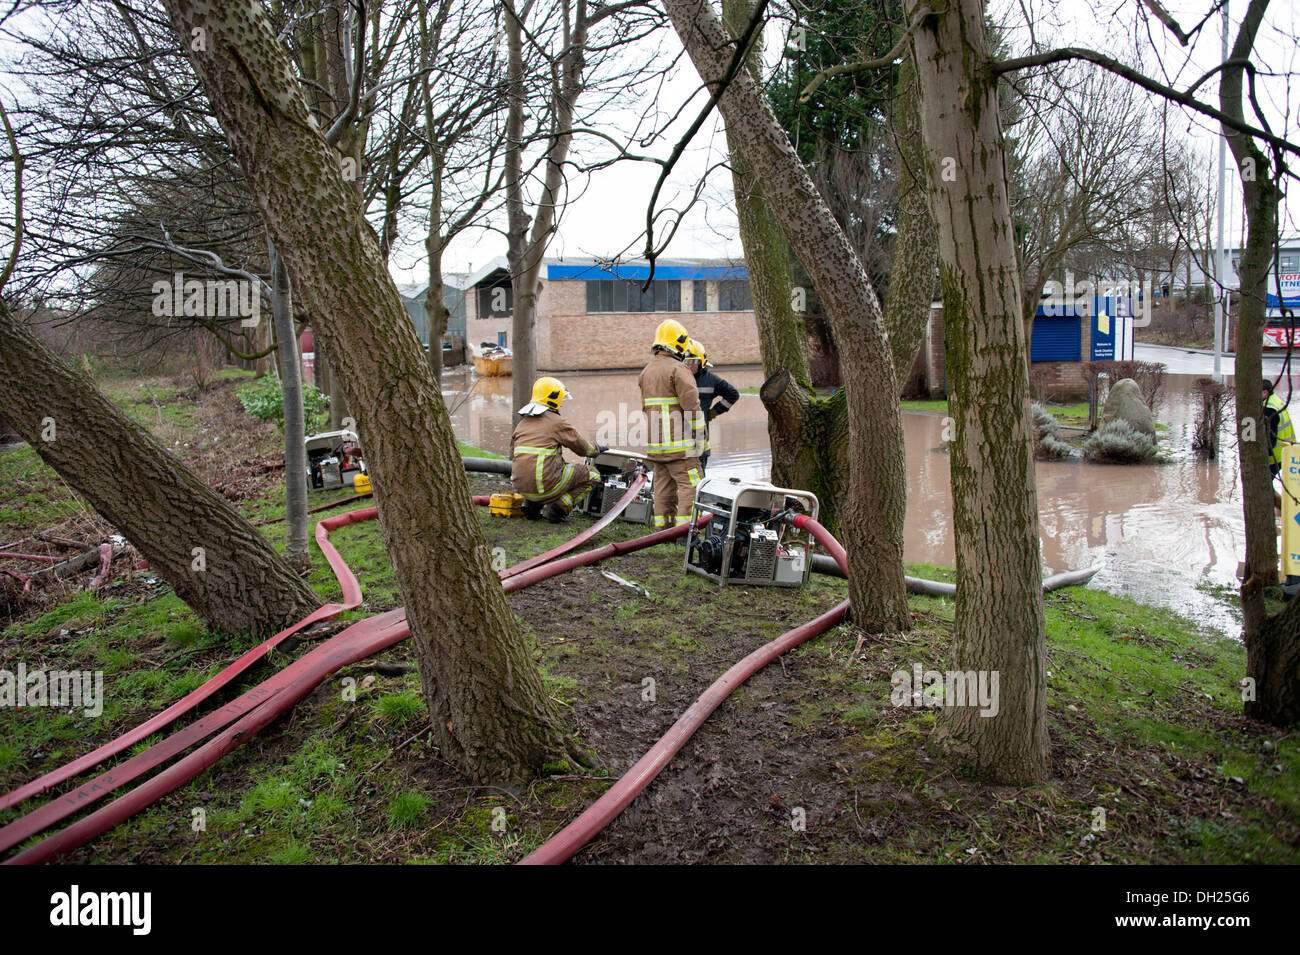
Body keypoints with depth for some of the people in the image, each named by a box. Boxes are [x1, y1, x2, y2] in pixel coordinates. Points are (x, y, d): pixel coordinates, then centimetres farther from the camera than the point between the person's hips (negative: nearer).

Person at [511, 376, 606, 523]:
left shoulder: (522, 422, 15)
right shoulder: (557, 422, -5)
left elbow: (513, 455, 23)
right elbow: (583, 448, 4)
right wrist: (598, 448, 27)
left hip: (520, 486, 7)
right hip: (544, 487, -7)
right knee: (592, 475, 7)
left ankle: (531, 505, 17)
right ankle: (558, 508, -4)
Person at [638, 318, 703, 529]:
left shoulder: (646, 371, 17)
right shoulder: (677, 369, -10)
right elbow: (691, 403, -15)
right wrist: (699, 433, -8)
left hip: (656, 441, 8)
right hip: (678, 441, -8)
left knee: (663, 483, 12)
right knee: (689, 483, -6)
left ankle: (663, 527, 14)